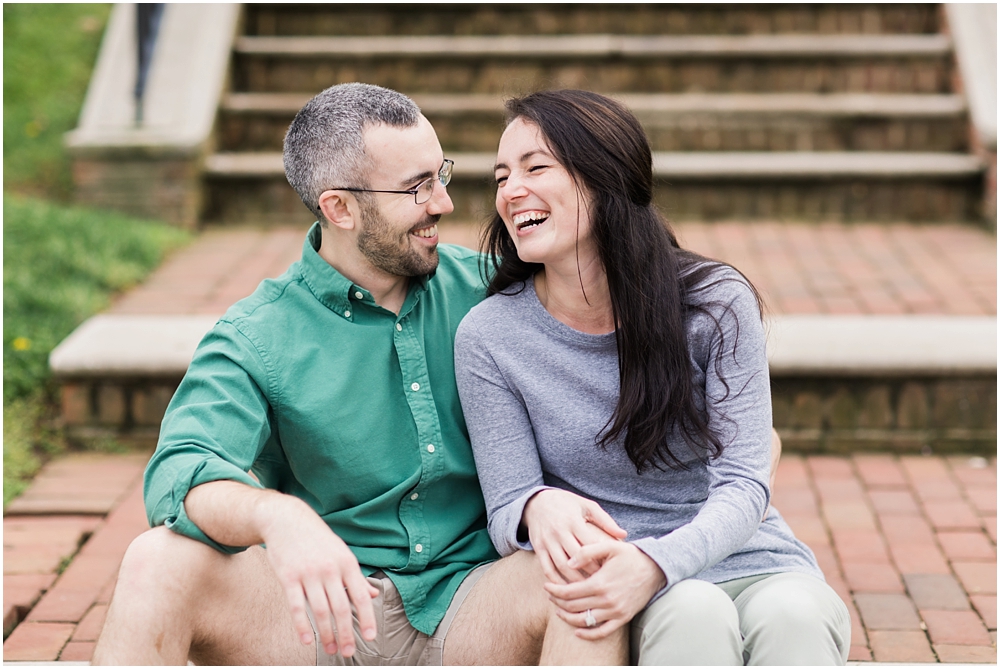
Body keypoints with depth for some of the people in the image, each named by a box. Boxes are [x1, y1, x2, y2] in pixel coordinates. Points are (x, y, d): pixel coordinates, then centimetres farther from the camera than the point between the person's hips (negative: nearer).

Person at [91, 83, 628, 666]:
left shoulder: (482, 288, 5)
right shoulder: (254, 338, -4)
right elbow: (181, 474, -19)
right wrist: (278, 517, -44)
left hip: (467, 605, 2)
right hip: (330, 608, -1)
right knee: (159, 564, -28)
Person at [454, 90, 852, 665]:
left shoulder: (717, 304, -4)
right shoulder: (488, 337, -3)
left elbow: (742, 485, -9)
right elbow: (505, 509, -2)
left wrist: (655, 563, -30)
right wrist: (537, 508, -29)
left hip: (749, 560, 1)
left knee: (793, 617, -34)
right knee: (695, 614, -35)